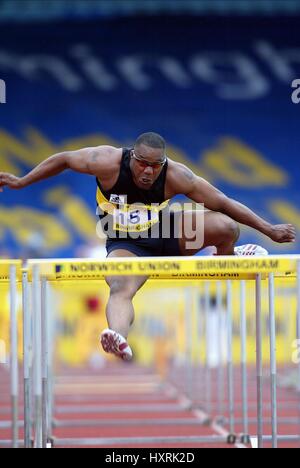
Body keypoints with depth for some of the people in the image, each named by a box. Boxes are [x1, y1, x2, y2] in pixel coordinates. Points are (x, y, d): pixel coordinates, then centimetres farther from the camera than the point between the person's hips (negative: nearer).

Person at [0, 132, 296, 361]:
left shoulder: (175, 176, -24)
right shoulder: (108, 162, -26)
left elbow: (223, 203, -17)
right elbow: (63, 160, -9)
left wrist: (269, 230, -13)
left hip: (166, 233, 2)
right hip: (126, 244, -2)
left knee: (225, 226, -18)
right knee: (120, 290, -34)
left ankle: (227, 260, 20)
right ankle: (119, 340, -64)